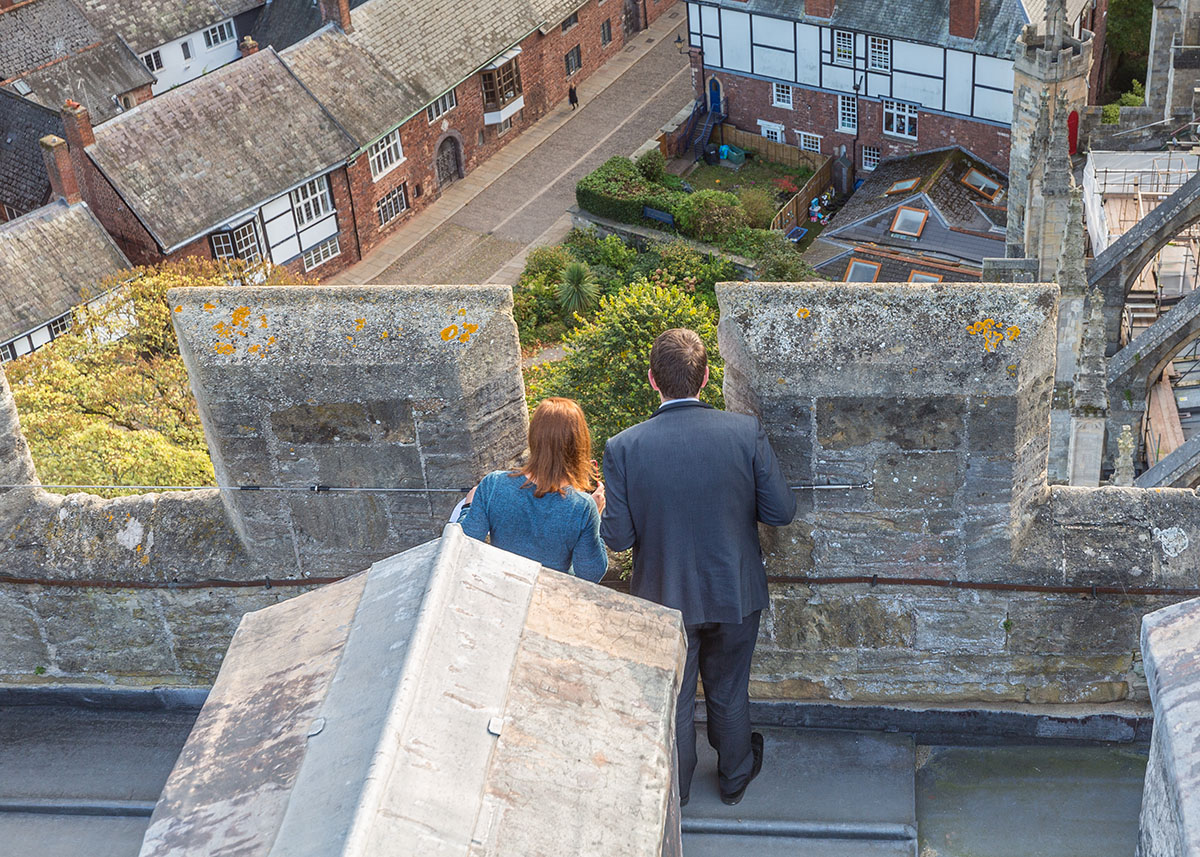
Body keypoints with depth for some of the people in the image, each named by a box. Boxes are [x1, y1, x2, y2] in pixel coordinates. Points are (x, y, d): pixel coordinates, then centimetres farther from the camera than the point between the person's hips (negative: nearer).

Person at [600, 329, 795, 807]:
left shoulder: (624, 448, -20)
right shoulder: (746, 432, -19)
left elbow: (617, 537, -16)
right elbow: (781, 512, -12)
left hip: (665, 597, -1)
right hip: (734, 594, 1)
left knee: (672, 700, 21)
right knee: (729, 695, 24)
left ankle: (675, 789, 42)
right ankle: (734, 777, 46)